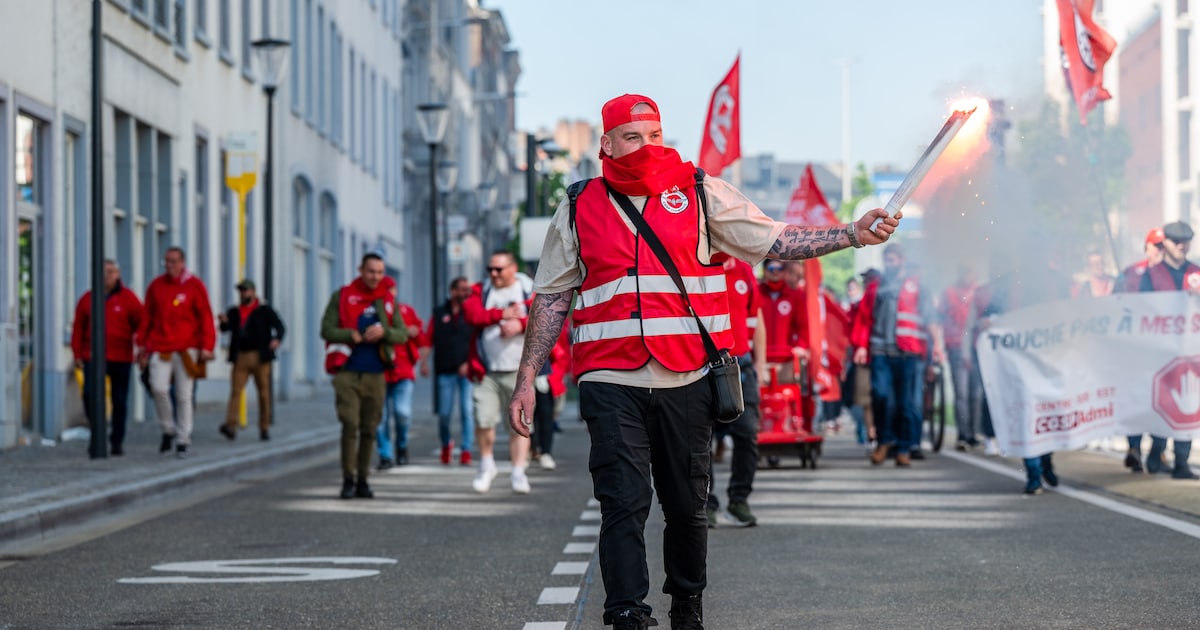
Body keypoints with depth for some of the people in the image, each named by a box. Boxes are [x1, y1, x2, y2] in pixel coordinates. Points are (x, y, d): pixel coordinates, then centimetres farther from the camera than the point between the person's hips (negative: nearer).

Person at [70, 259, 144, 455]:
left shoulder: (128, 298, 1)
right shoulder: (87, 299, 7)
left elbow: (141, 325, 2)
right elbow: (78, 328, 9)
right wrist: (77, 354, 4)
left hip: (121, 358, -1)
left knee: (119, 400, 4)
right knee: (90, 394, -16)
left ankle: (117, 440, 15)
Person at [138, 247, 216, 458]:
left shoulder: (194, 286, 1)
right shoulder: (156, 286, 9)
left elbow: (205, 317, 0)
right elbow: (147, 316, 14)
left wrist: (206, 346, -7)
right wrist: (142, 344, 10)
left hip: (186, 349, -2)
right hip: (160, 348, 2)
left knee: (184, 395, 1)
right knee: (159, 388, -15)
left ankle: (183, 441, 9)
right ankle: (168, 429, 8)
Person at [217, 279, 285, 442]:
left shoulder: (265, 311, 7)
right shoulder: (234, 312, 15)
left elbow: (280, 326, -1)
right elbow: (226, 329, 3)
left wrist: (277, 339, -22)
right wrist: (224, 322, -21)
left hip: (260, 356, -2)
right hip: (240, 357, 2)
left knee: (264, 392, 0)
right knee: (235, 390, -10)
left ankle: (264, 428, 7)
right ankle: (231, 426, -18)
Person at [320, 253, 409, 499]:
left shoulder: (388, 301, 11)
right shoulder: (341, 297, 4)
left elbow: (402, 335, 6)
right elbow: (326, 329, -2)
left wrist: (384, 332, -14)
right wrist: (355, 336, -13)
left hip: (375, 374, 3)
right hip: (347, 373, -3)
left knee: (369, 430, 5)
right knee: (350, 426, -11)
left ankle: (363, 480, 13)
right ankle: (348, 479, -5)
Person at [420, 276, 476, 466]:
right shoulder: (439, 314, 9)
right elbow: (428, 340, 7)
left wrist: (469, 363, -11)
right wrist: (424, 362, -3)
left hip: (467, 370, -1)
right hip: (445, 371, 1)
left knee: (467, 411, -6)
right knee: (444, 413, 3)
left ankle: (465, 450, 1)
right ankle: (446, 444, 27)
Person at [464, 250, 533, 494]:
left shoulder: (530, 291, 6)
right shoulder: (481, 291, 11)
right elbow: (472, 314, -7)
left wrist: (521, 325, -23)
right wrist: (502, 314, -12)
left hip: (520, 370, -1)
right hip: (487, 370, 1)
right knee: (483, 420, -4)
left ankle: (519, 472, 2)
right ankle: (486, 465, 18)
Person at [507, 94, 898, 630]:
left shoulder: (699, 194, 6)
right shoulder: (579, 209, 8)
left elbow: (774, 242, 4)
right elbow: (551, 298, 11)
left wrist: (853, 234, -7)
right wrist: (526, 379, 7)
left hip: (686, 381, 1)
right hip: (612, 383, -1)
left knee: (687, 505, 10)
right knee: (624, 502, -10)